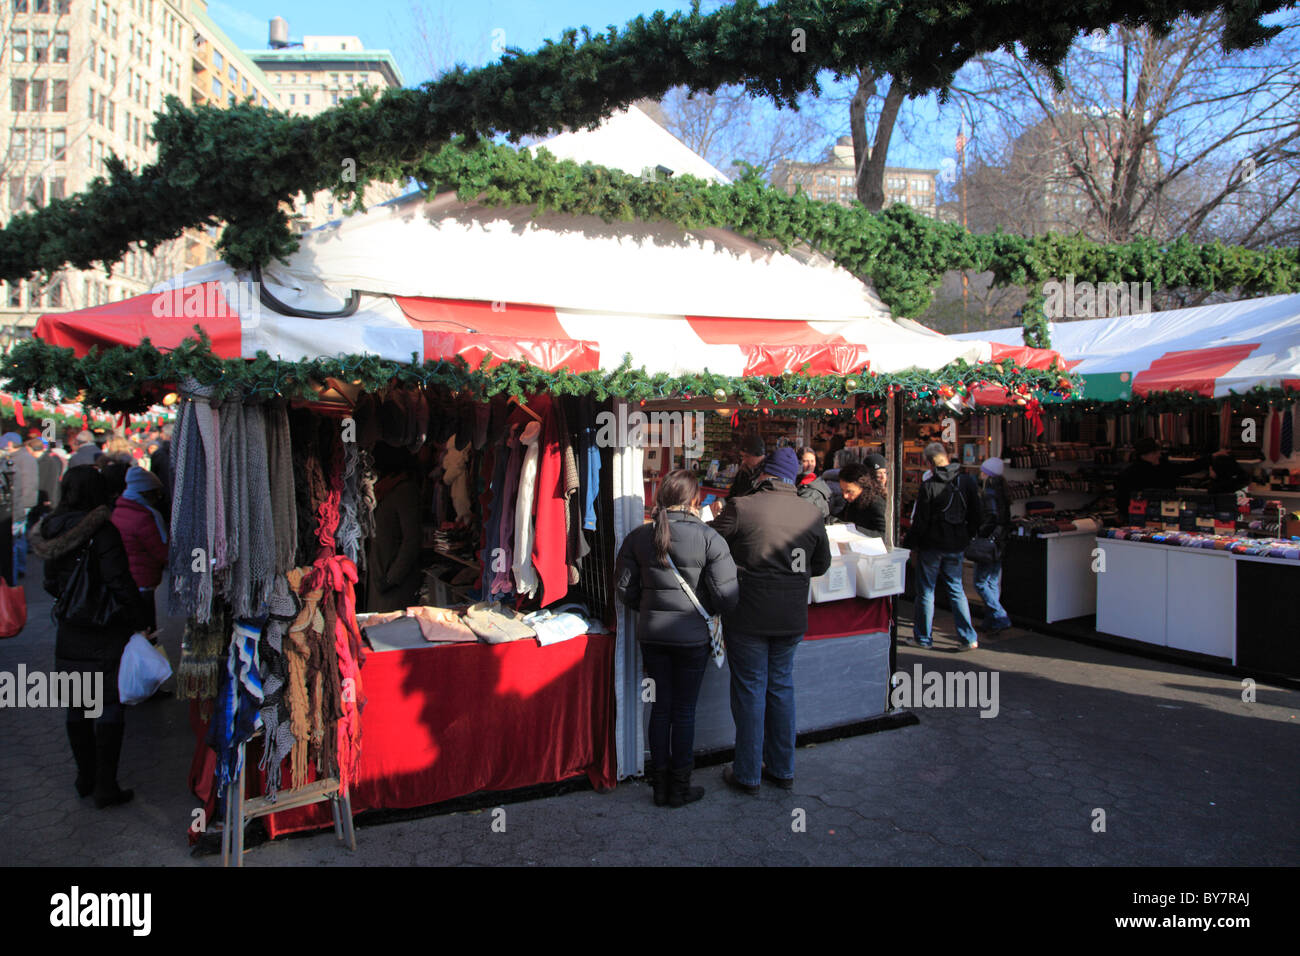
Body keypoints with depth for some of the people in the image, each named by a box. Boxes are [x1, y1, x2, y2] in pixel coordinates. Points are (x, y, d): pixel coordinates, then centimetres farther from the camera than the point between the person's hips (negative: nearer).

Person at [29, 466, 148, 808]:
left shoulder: (52, 530, 4)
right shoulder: (102, 530, -17)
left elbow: (51, 584, 12)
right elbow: (119, 582, -19)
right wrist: (139, 617, -9)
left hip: (69, 634, 7)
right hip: (106, 635, -7)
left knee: (78, 707, 17)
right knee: (110, 707, 1)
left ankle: (85, 777, 30)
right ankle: (105, 786, 5)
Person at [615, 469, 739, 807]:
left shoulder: (638, 537, -4)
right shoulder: (708, 538, -15)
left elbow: (625, 589, 1)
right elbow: (727, 596, -16)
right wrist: (706, 609, 5)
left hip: (651, 634, 3)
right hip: (692, 636, -3)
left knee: (661, 707, 15)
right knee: (684, 711, 11)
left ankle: (660, 785, 25)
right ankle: (680, 788, 22)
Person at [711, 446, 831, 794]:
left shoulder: (740, 507, -13)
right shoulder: (812, 513, 1)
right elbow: (821, 564, 11)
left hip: (748, 616, -4)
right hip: (792, 617, 4)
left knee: (750, 690, 7)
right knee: (781, 686, 17)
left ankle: (747, 775, 16)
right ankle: (783, 769, 27)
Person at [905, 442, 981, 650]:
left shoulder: (929, 486, -16)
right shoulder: (967, 482, -1)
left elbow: (920, 520, -13)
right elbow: (975, 517, 7)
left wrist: (912, 543, 0)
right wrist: (966, 539, 17)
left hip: (931, 546, -4)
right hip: (956, 547, 4)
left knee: (925, 592, 7)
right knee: (956, 590, 13)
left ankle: (923, 638, 14)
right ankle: (968, 638, 7)